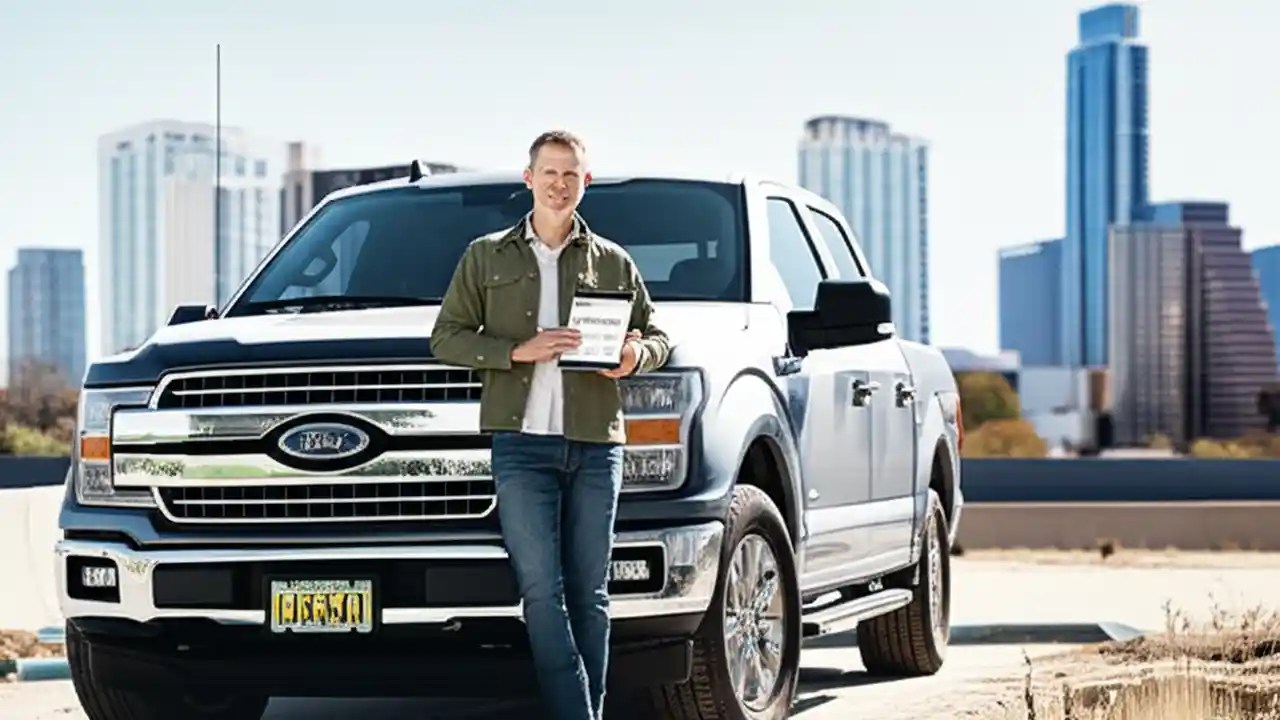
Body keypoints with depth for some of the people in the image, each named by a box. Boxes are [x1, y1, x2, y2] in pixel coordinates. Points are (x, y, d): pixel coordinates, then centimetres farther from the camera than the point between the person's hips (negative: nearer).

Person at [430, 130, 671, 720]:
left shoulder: (613, 262, 14)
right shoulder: (487, 257, 11)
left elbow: (658, 337, 19)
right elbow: (446, 338, 6)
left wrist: (636, 354, -6)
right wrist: (519, 351, -9)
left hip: (596, 445, 2)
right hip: (523, 443, -2)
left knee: (589, 594, 4)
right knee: (542, 591, -11)